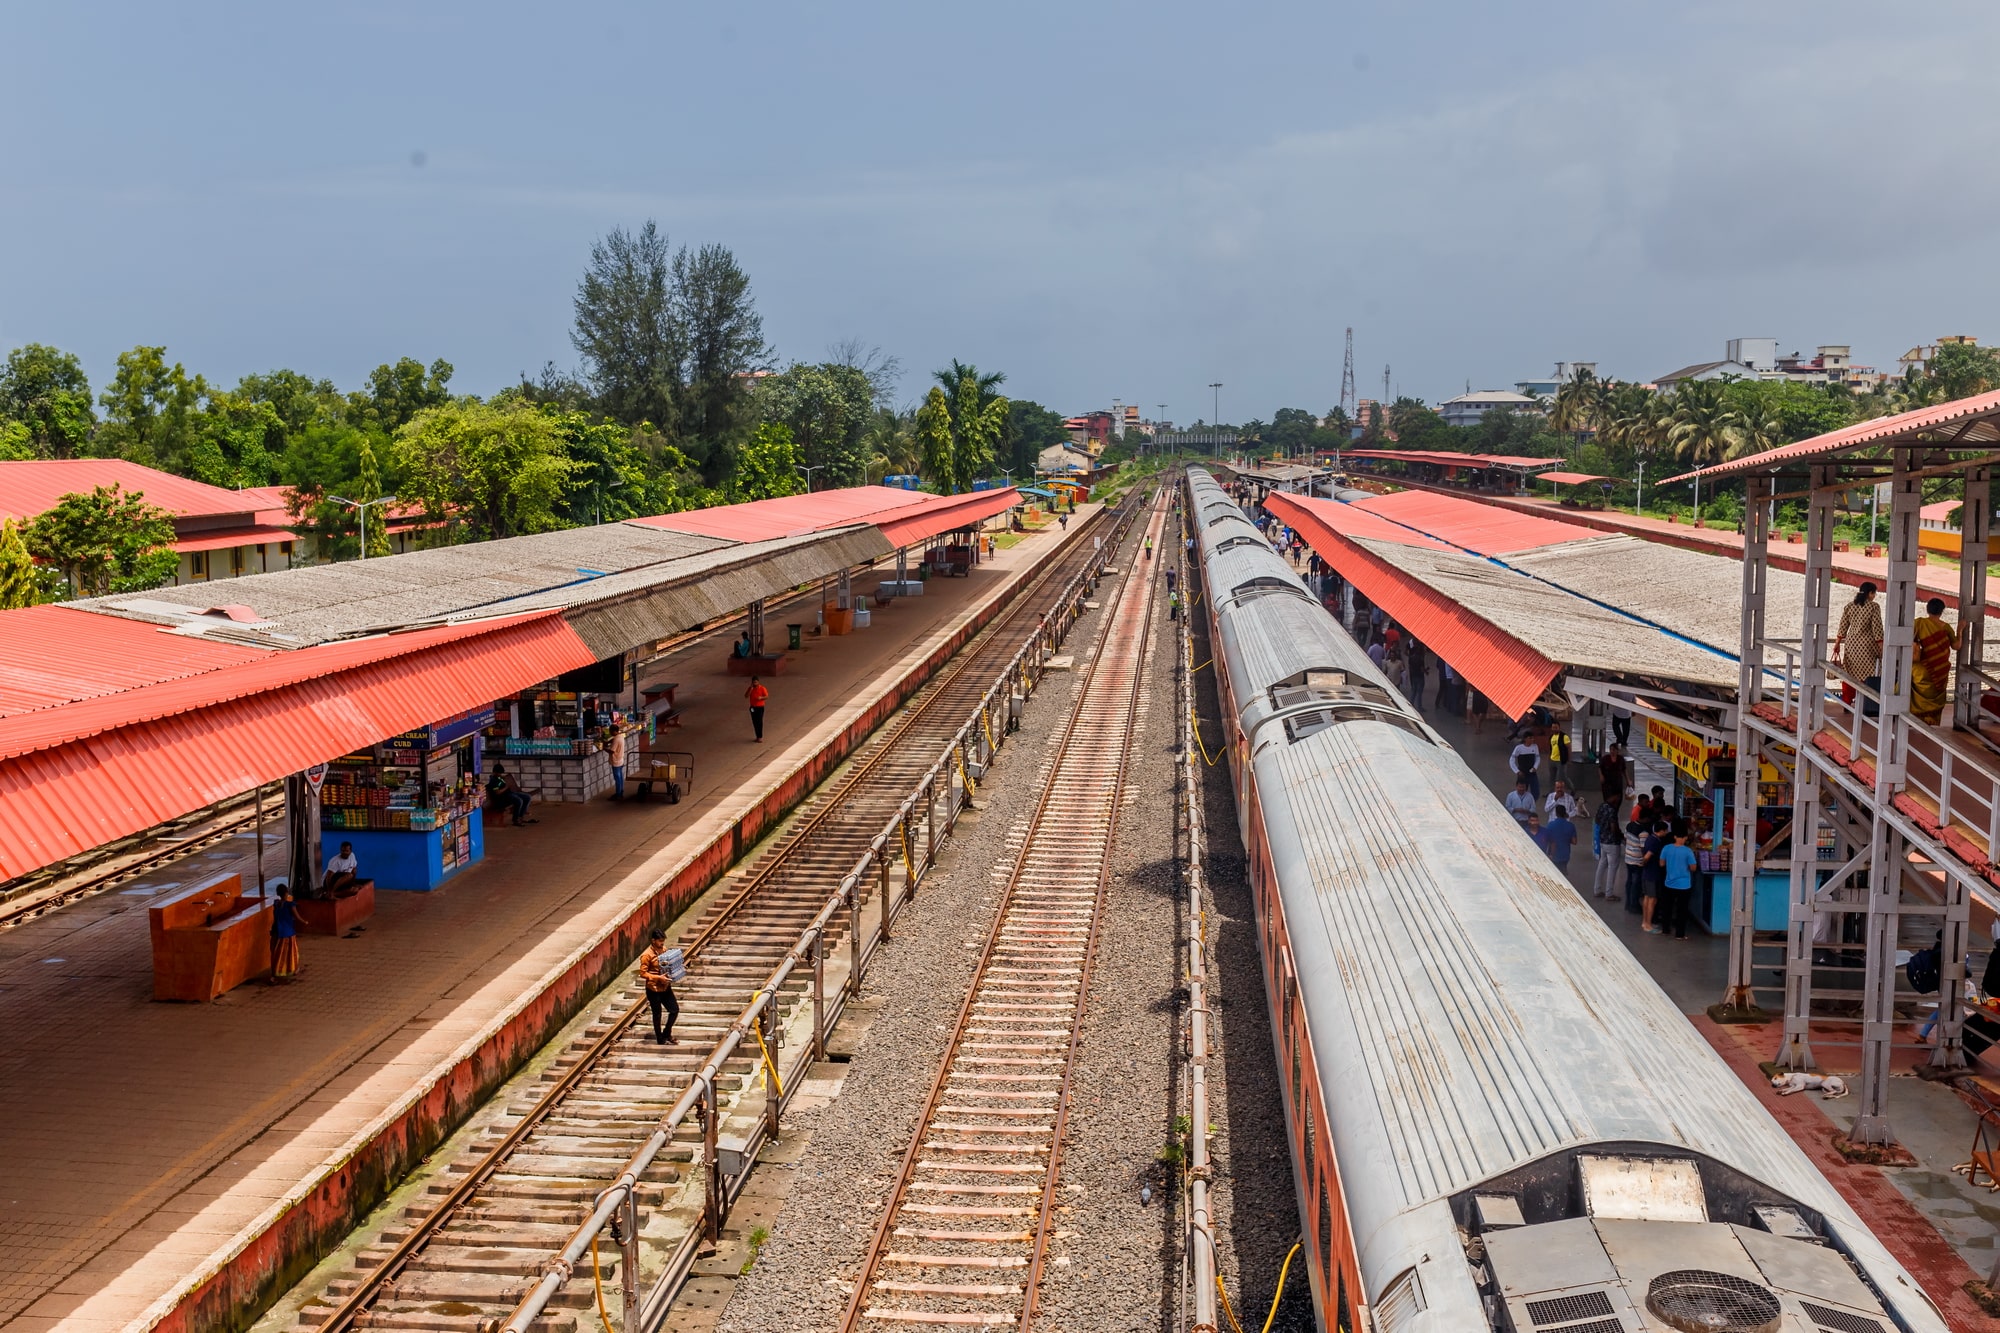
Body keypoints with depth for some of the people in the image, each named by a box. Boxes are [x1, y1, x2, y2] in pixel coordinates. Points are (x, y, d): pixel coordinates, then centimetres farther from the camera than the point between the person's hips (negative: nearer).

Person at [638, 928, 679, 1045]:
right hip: (654, 989, -7)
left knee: (675, 1009, 9)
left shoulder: (664, 949, 2)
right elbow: (643, 973, -19)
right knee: (657, 1014, 6)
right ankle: (661, 1040, 21)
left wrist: (672, 972, -1)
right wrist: (658, 977, -25)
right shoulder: (647, 955, -19)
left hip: (666, 987, 7)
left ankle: (666, 1034, 27)